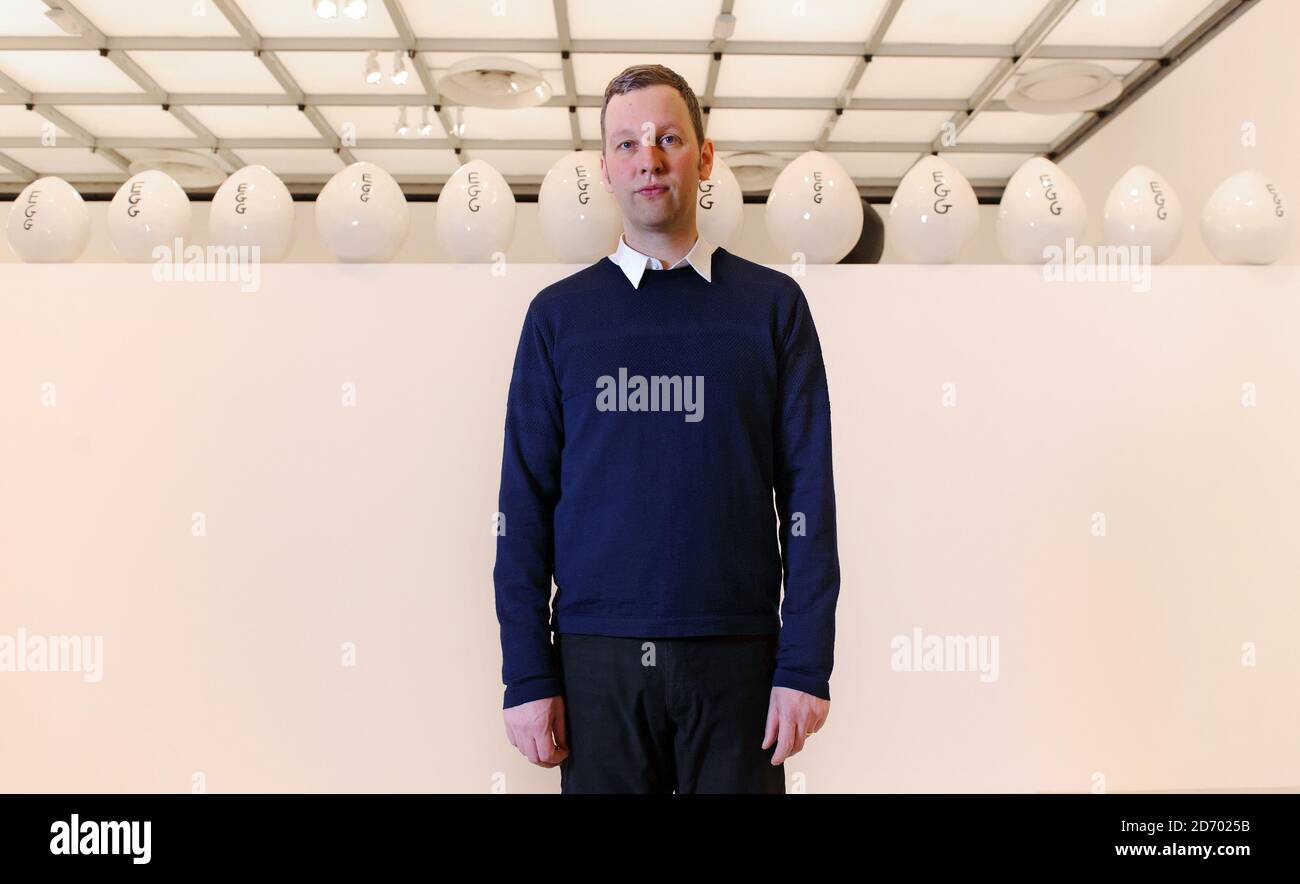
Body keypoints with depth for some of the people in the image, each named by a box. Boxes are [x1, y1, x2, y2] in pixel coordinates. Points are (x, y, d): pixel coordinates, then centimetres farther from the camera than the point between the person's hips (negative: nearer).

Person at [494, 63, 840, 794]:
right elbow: (525, 505, 3)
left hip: (737, 652, 0)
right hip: (596, 654, 1)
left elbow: (807, 493, 0)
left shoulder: (772, 303, 3)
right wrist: (528, 676, -3)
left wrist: (806, 664, -5)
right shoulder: (559, 314, 5)